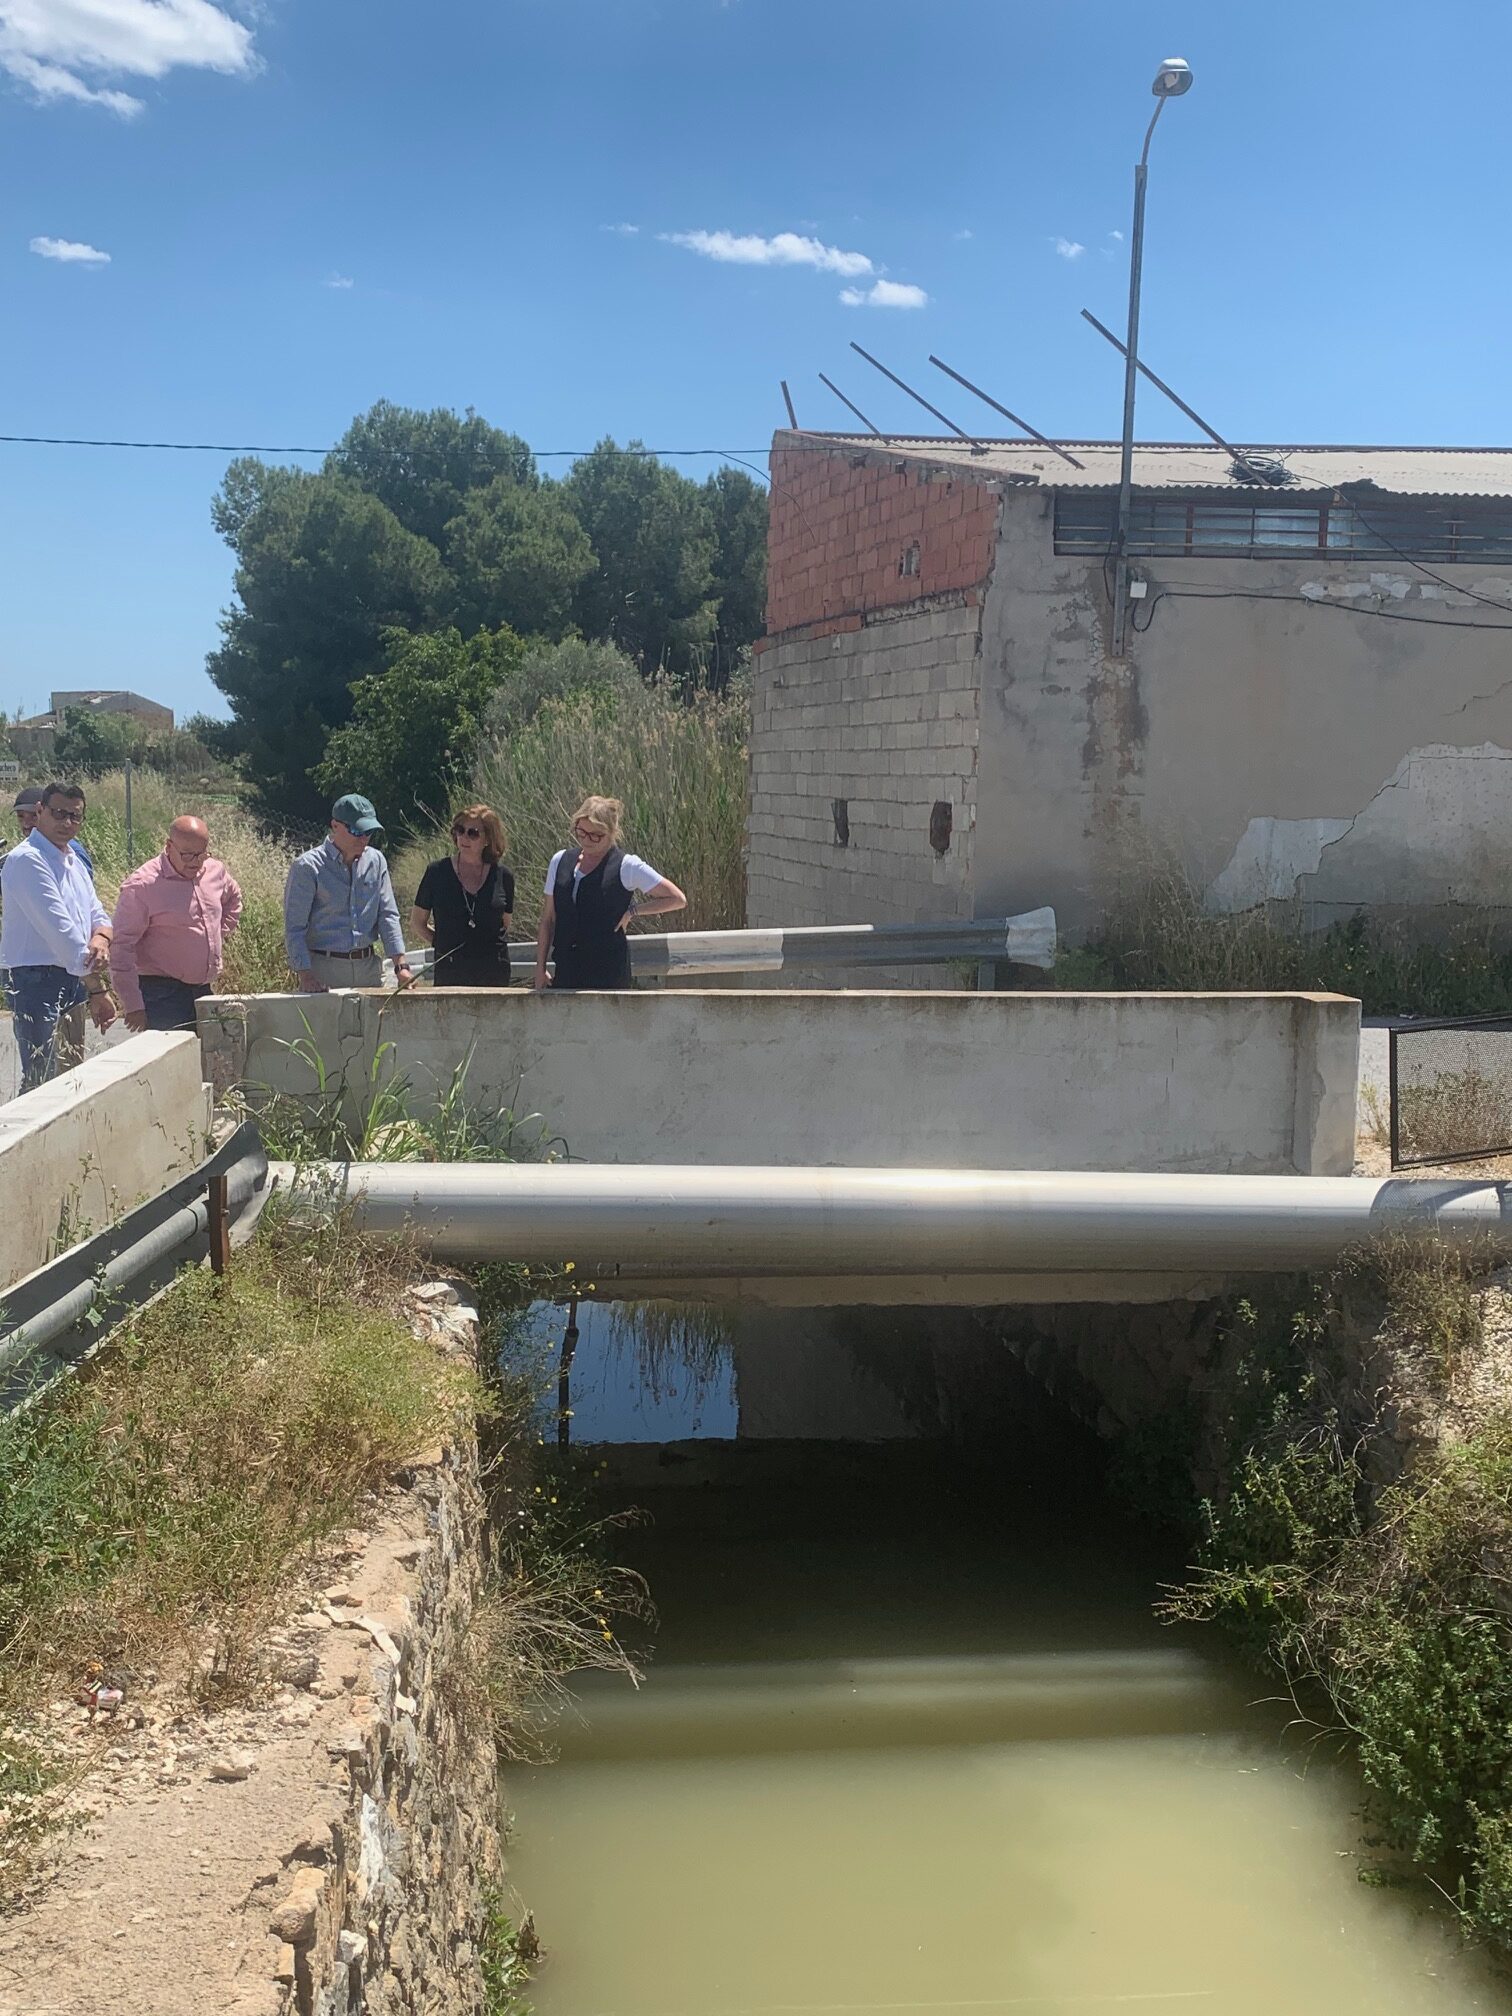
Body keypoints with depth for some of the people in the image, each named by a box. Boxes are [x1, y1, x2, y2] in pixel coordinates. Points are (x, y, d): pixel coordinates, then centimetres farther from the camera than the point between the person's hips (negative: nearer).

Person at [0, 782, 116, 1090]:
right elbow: (59, 929, -19)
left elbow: (97, 913, 15)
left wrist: (100, 938, -12)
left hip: (74, 979, 9)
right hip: (37, 980, -9)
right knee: (42, 1079, -12)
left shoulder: (74, 861, 16)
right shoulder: (27, 860, -13)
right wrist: (97, 989, -20)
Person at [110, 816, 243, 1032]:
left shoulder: (215, 870, 7)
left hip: (204, 991, 7)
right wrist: (133, 1006, -17)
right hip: (161, 995, -6)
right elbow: (121, 947, -14)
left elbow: (233, 900, 32)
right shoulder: (141, 885, -13)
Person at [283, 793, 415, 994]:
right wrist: (305, 975, -17)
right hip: (323, 969, -5)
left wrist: (401, 965, -4)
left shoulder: (376, 861, 10)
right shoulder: (308, 866, -6)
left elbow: (388, 915, 8)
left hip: (368, 968, 5)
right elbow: (294, 927, -7)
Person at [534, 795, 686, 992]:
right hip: (565, 972, 4)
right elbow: (548, 918, 17)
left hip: (609, 975, -4)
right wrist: (540, 968, 13)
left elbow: (678, 899, -1)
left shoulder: (626, 866, -2)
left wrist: (632, 911, -5)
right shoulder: (560, 861, 11)